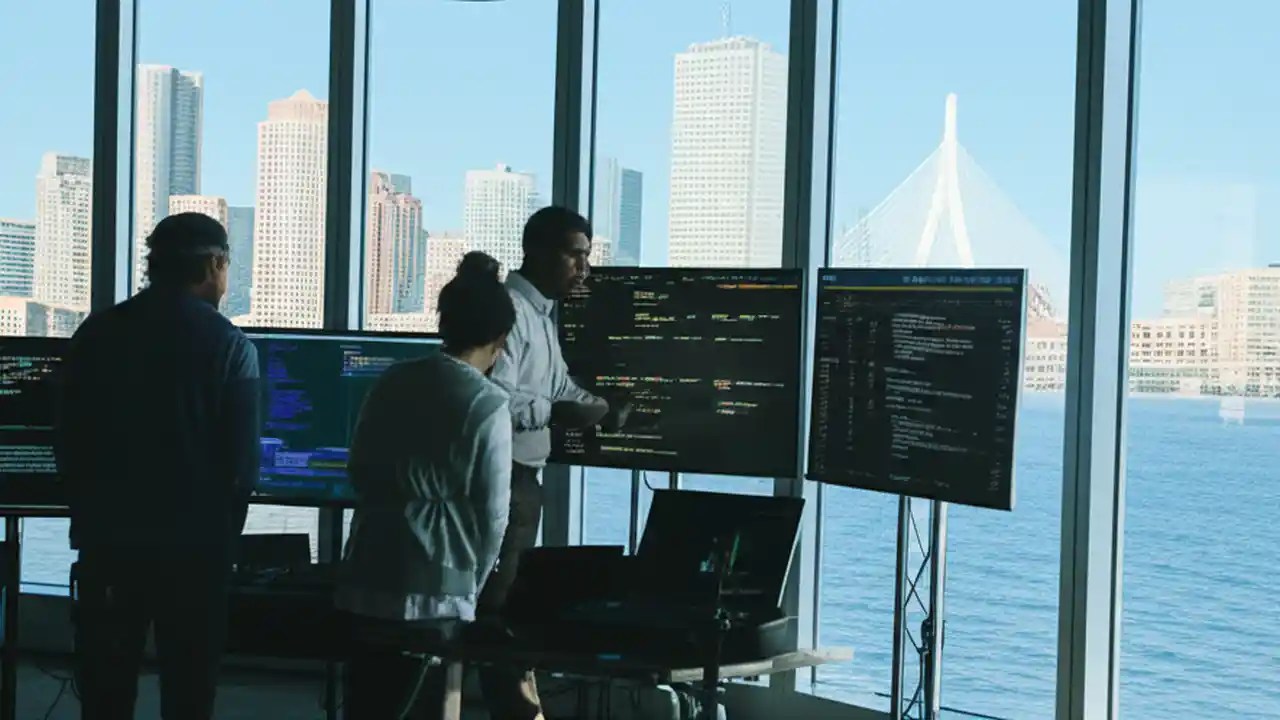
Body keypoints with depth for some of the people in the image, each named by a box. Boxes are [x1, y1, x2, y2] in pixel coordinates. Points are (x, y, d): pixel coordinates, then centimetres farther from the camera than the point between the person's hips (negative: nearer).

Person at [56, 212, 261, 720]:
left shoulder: (96, 333, 3)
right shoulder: (228, 344, -8)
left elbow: (69, 440, 6)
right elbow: (241, 459, -10)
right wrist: (224, 535, 5)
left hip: (106, 539, 3)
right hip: (194, 543, -3)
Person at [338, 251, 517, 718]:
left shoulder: (392, 382, 6)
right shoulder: (488, 404, -10)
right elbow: (492, 511, -7)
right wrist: (472, 585, 8)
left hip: (367, 576, 5)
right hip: (434, 587, -5)